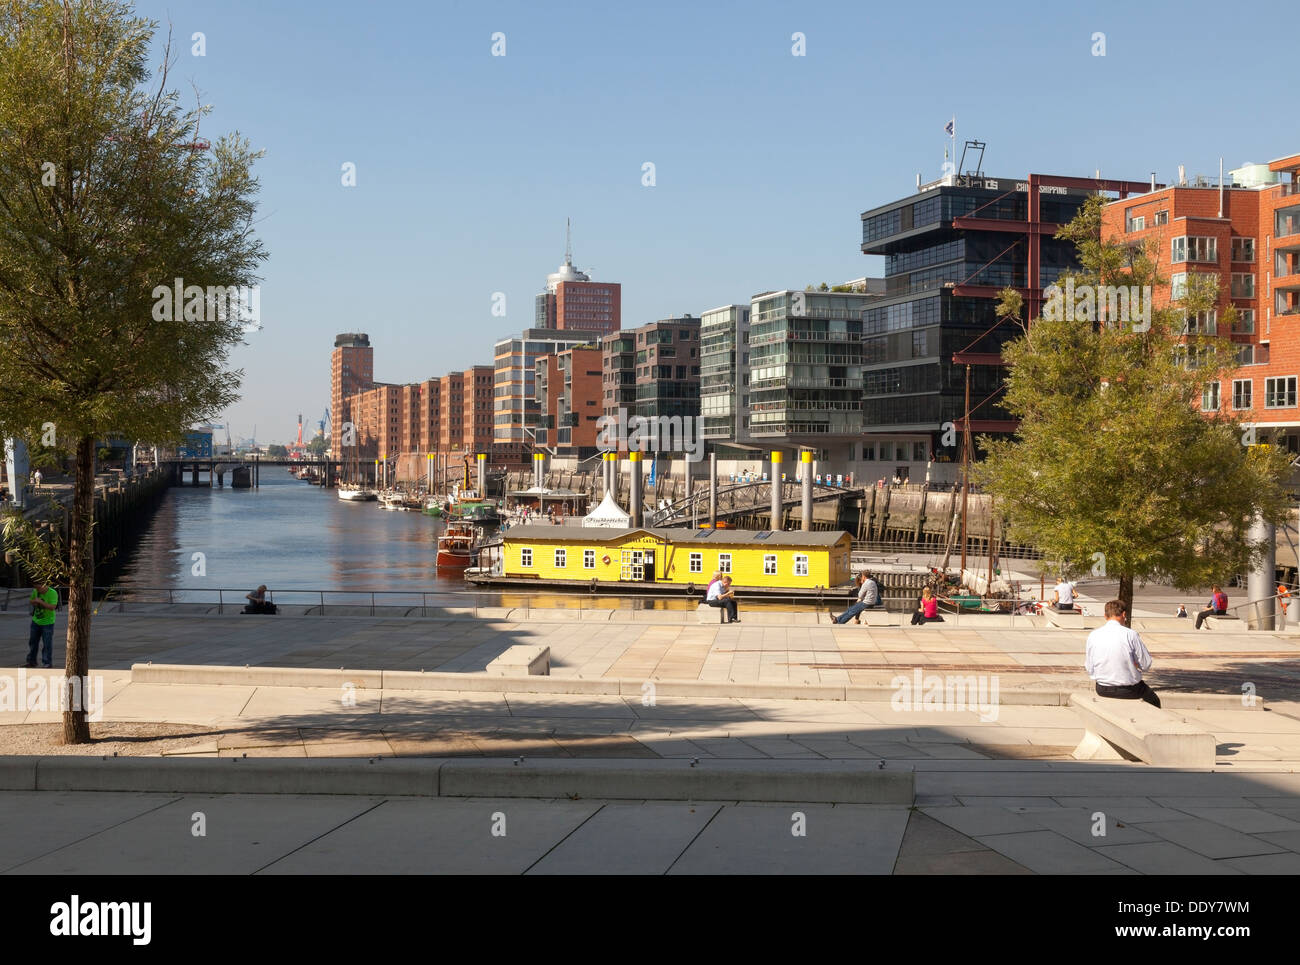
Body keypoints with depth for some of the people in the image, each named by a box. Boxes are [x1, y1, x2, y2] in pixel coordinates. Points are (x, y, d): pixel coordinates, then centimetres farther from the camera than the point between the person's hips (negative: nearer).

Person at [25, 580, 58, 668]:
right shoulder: (35, 591, -2)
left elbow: (52, 607, -28)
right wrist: (34, 602, -10)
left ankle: (47, 663, 5)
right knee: (32, 642, 14)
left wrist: (40, 601, -30)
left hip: (47, 623, -6)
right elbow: (31, 601, 14)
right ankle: (31, 661, 27)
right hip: (36, 621, 6)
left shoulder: (53, 593, -19)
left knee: (47, 644, -5)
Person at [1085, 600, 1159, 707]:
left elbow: (1089, 669, 1)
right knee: (1154, 702, 24)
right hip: (1128, 690, -4)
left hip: (1102, 690, 4)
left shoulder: (1093, 635, -5)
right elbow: (1146, 665, -9)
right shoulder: (1130, 634, -15)